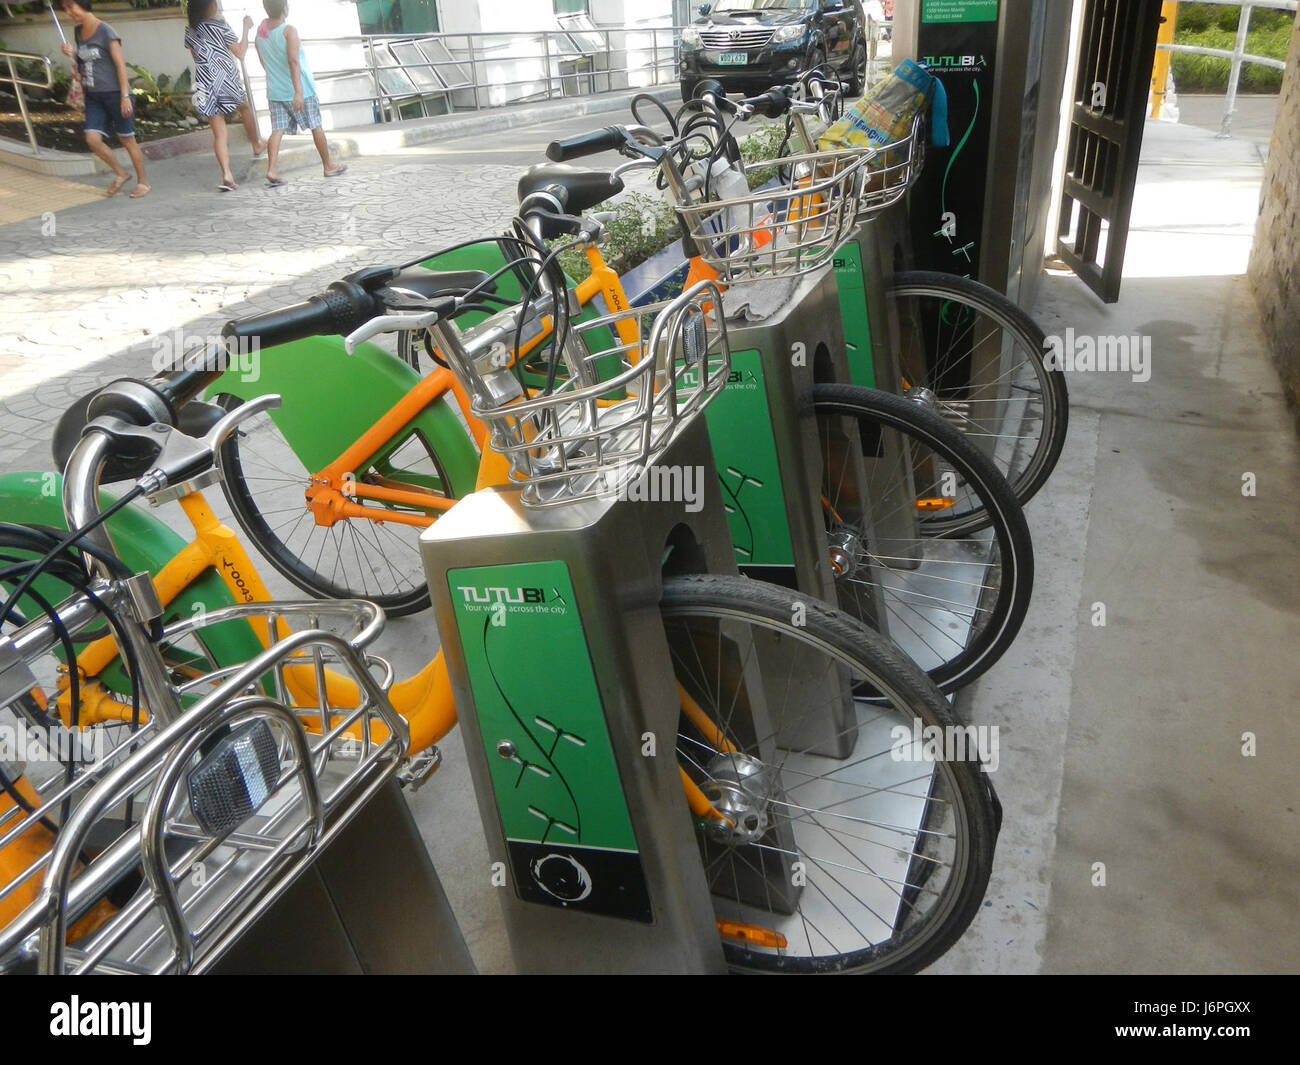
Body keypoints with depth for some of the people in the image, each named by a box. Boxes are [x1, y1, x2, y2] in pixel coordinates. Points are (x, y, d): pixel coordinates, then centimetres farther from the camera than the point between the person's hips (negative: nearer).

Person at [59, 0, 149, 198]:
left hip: (114, 93, -6)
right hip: (93, 96, 6)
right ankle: (121, 174, 13)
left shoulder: (105, 31, -10)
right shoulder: (78, 32, 12)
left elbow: (120, 64, -11)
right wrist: (72, 54, 0)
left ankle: (142, 182, 15)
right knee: (92, 139, -6)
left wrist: (125, 96, -16)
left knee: (127, 140, 3)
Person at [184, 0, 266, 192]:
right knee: (245, 109, 29)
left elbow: (197, 57, 18)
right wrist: (246, 28, 4)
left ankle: (226, 175, -13)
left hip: (204, 86, 3)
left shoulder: (190, 32, 8)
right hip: (227, 81, -3)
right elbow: (240, 53, -6)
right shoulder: (219, 25, -6)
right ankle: (256, 145, 47)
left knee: (219, 134, 1)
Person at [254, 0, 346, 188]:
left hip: (275, 90, 5)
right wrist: (298, 91, -31)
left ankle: (271, 170, -15)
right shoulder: (289, 31, -14)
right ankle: (328, 167, 21)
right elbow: (293, 61, -26)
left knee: (277, 130, 1)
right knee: (316, 127, 10)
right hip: (299, 89, -5)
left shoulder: (260, 32, 6)